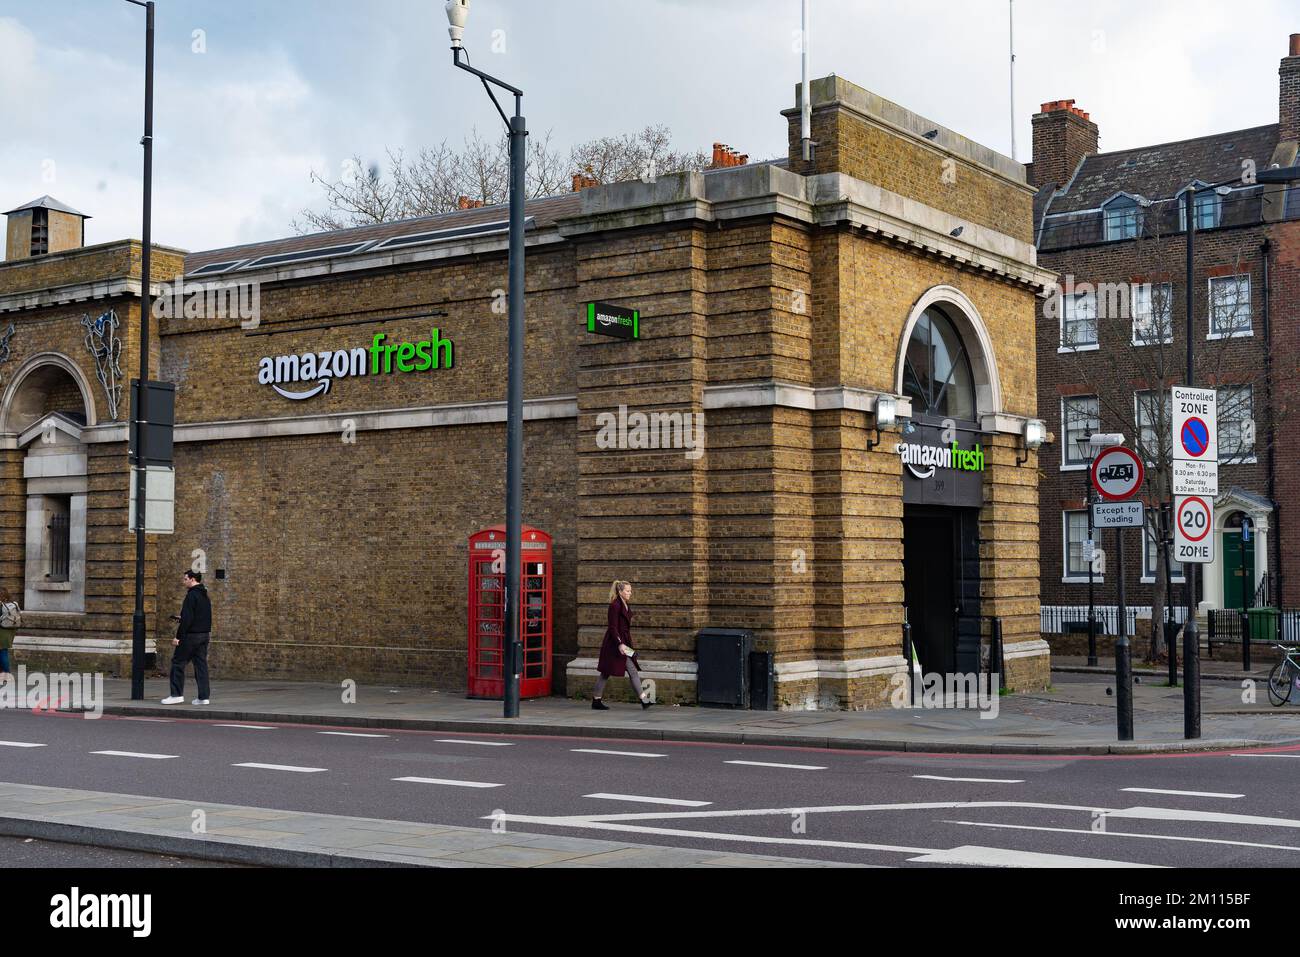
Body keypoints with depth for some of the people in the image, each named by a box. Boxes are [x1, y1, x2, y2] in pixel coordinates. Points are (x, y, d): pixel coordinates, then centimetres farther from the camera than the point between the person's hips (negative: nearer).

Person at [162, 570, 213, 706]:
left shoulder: (192, 595, -14)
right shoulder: (204, 595, 15)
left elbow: (187, 619, -20)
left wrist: (178, 636, -17)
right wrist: (180, 619, 25)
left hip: (191, 635, -9)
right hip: (204, 634, 9)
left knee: (178, 663, 0)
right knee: (201, 664, 8)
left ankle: (177, 695, -2)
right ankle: (204, 697, 5)